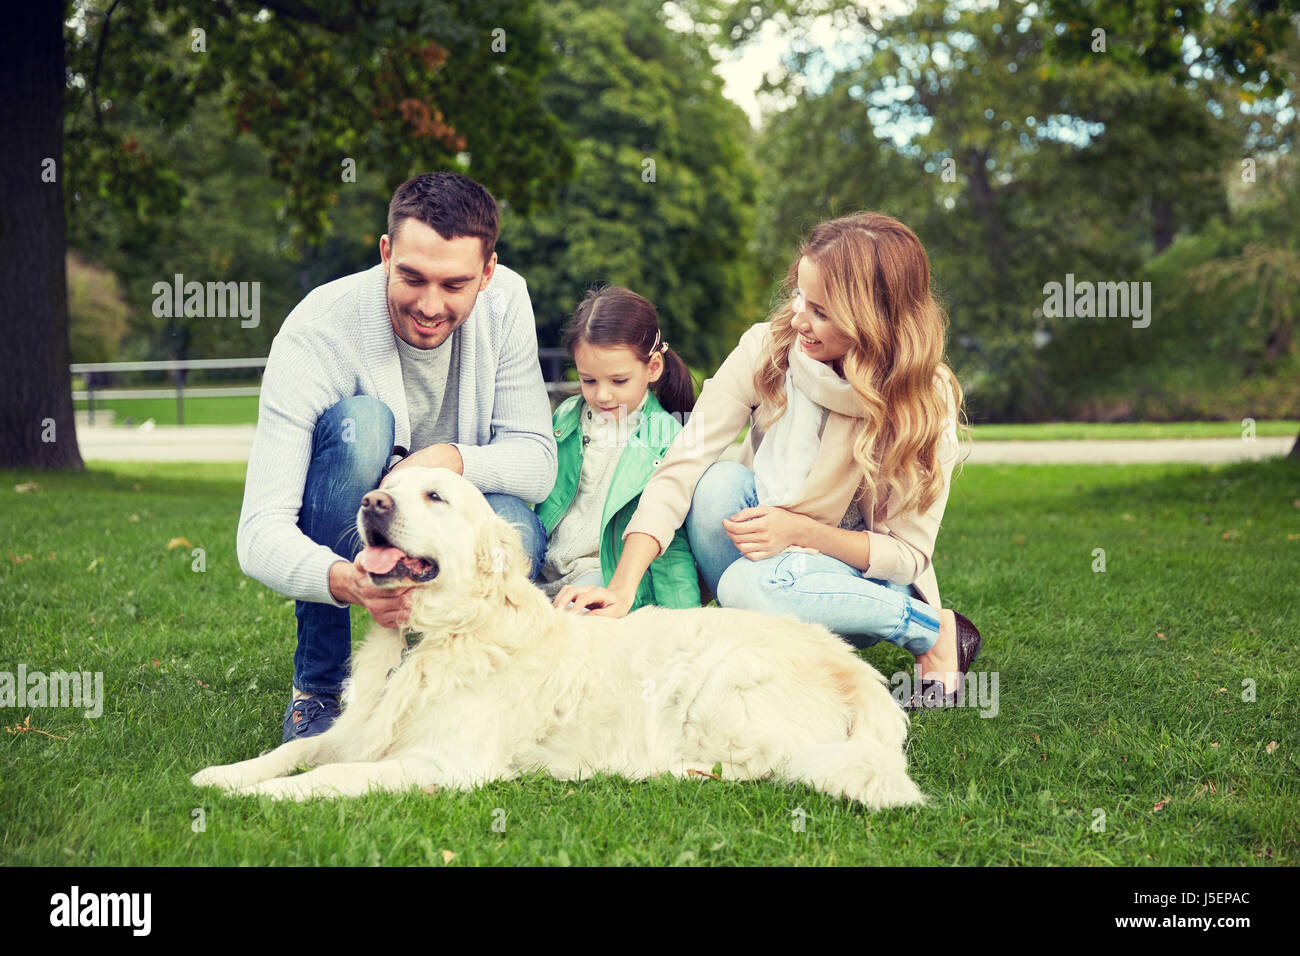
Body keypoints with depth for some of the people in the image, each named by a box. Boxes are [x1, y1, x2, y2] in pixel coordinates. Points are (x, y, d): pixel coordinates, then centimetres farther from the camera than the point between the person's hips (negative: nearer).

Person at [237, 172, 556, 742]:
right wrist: (345, 581, -55)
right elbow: (260, 535, -33)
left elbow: (538, 463, -11)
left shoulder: (504, 302, -15)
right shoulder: (315, 335, -28)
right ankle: (318, 687, -21)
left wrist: (453, 459, -33)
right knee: (360, 421, -34)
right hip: (336, 546, -2)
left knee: (515, 529, -32)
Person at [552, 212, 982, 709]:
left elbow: (908, 552, -13)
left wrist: (801, 530, -28)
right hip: (763, 543, 2)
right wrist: (621, 587, -34)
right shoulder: (768, 348, -16)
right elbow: (680, 467, -22)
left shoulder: (927, 402, -19)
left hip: (861, 576, -2)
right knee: (720, 481, -29)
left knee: (751, 582, -35)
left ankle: (935, 630, -12)